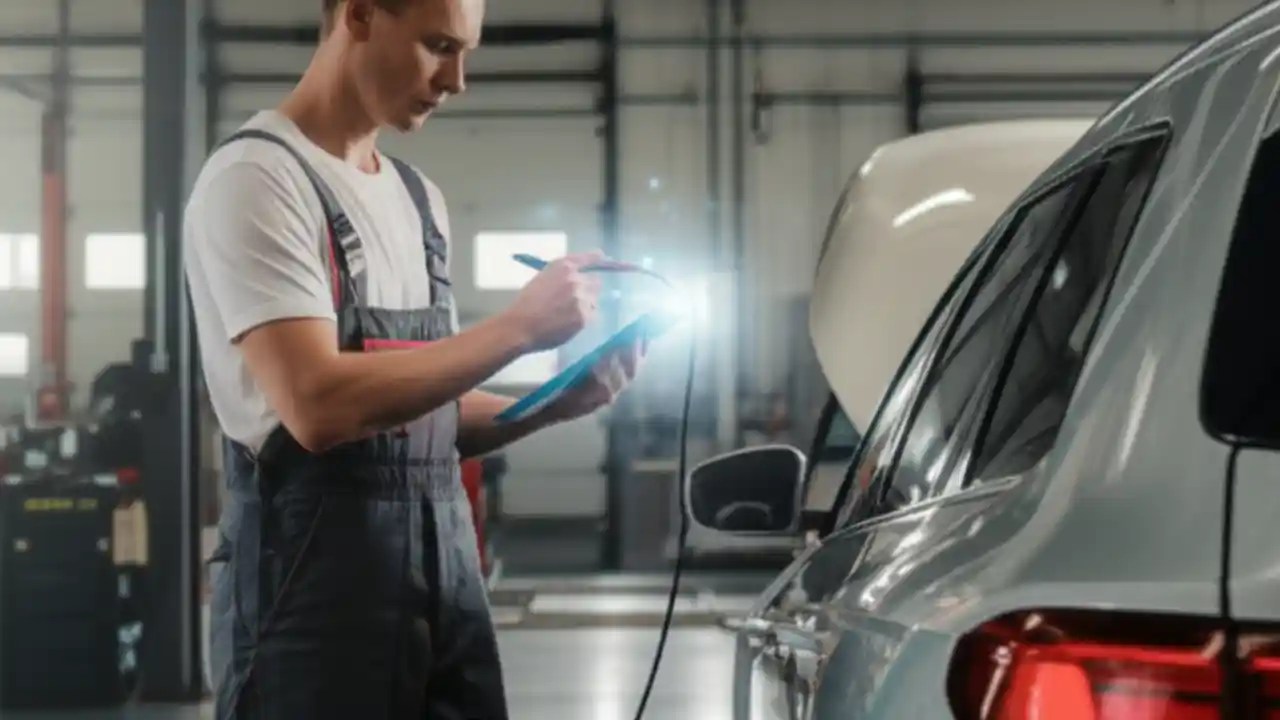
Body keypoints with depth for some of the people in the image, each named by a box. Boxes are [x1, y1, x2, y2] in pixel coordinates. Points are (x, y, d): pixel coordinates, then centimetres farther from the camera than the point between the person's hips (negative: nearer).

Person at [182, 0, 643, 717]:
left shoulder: (419, 197, 16)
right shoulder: (256, 177, -10)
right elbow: (319, 408, -21)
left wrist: (556, 403, 0)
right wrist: (521, 327, -16)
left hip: (444, 564, 7)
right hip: (315, 575, -7)